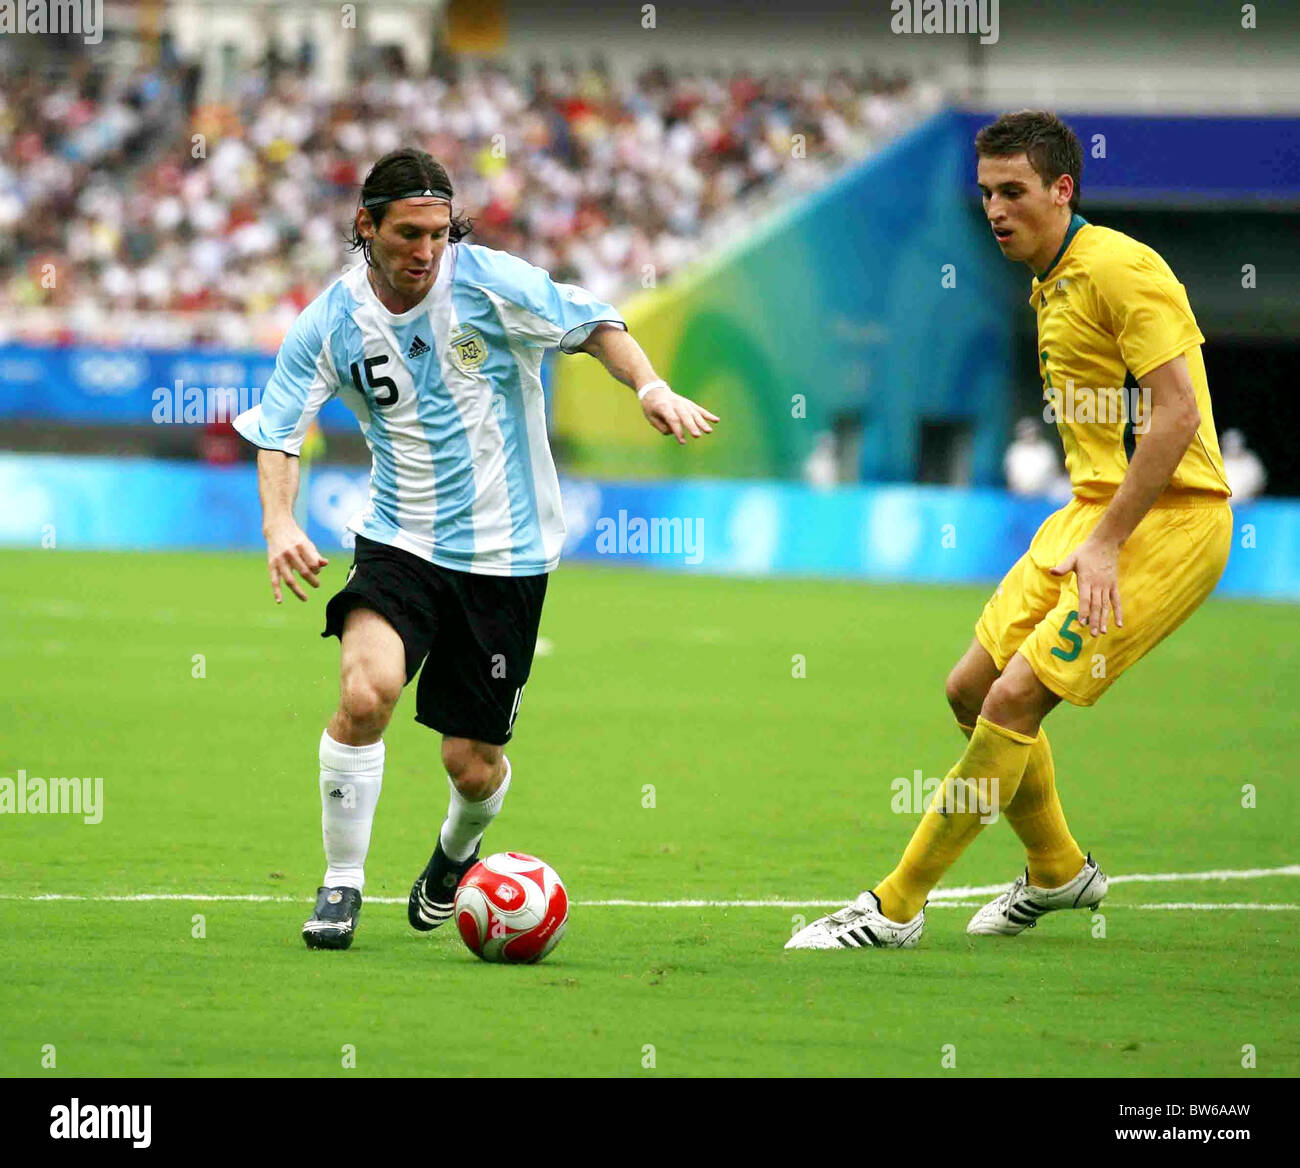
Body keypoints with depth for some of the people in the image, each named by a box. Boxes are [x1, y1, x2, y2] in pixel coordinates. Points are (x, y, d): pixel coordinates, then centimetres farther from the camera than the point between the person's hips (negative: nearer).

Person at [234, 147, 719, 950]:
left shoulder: (489, 281, -11)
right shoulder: (331, 324, -6)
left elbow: (593, 325, 0)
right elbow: (279, 435, -2)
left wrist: (652, 388, -17)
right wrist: (279, 524, -20)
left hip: (505, 551, -1)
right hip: (400, 542, 1)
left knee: (473, 762, 4)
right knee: (366, 690, -27)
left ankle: (457, 854, 41)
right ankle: (342, 883, -9)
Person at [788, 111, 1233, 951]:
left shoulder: (1120, 270, -15)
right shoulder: (1049, 286, 15)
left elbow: (1177, 413, -21)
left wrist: (1107, 542, -21)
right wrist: (1085, 529, 13)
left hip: (1171, 519, -10)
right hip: (1094, 508, 10)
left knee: (1015, 697, -16)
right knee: (973, 688, 10)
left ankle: (897, 908, -10)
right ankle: (1057, 870, 30)